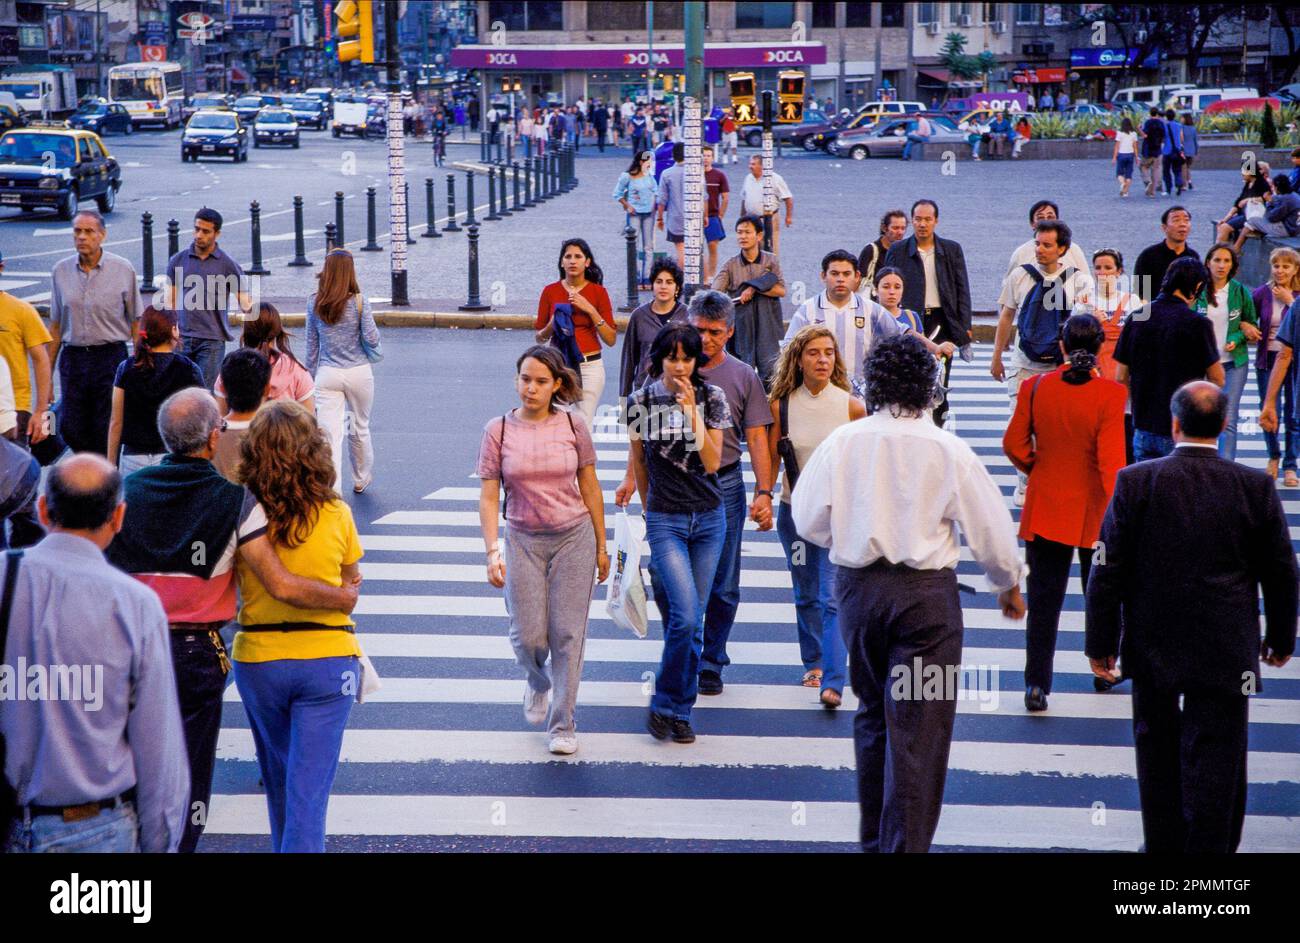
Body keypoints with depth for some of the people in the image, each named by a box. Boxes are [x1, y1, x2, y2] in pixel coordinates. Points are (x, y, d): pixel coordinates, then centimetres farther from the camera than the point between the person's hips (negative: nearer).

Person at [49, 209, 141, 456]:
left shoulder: (123, 270, -3)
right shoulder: (60, 271, 5)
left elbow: (136, 322, 1)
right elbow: (56, 325, 11)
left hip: (110, 355, -3)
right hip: (73, 358, 3)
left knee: (107, 432, -2)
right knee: (69, 428, 2)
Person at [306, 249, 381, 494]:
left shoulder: (314, 303, -1)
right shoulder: (359, 302, -10)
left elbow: (311, 345, 6)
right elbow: (372, 339, -11)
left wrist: (310, 377, 16)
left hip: (327, 374, 1)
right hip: (358, 373, -1)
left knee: (330, 433, -3)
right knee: (360, 428, 19)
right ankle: (361, 479, 38)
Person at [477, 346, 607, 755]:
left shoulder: (572, 426, -2)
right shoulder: (498, 431, -4)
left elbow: (590, 490, 5)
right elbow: (488, 497, -3)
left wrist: (600, 547, 8)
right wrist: (492, 551, -13)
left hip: (574, 538, 0)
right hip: (524, 542, 0)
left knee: (567, 634, 1)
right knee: (528, 636, -1)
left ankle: (562, 724, 13)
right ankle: (538, 684, 35)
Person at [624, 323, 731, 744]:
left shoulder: (711, 398, -1)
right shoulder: (641, 401, -3)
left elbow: (713, 462, -8)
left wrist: (693, 411, -16)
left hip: (709, 519, 2)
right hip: (665, 520, -2)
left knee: (692, 620, 6)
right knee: (685, 616, -15)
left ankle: (677, 710, 17)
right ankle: (666, 704, 1)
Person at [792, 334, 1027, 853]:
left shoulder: (843, 442, -4)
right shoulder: (948, 450, -10)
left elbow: (807, 519, 0)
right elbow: (991, 529, -3)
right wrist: (1009, 586, 15)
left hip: (857, 589, 4)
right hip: (926, 592, -3)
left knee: (872, 713, 19)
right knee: (918, 726, 0)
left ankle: (874, 837, 30)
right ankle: (906, 842, -3)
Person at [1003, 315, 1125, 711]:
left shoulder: (1035, 387, -7)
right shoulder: (1110, 394, -15)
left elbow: (1014, 444, -2)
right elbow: (1111, 460, -17)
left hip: (1044, 507, 1)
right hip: (1093, 513, -1)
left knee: (1043, 598, 5)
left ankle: (1036, 685, 0)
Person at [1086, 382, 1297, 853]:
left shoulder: (1135, 482, -9)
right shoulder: (1255, 487, -8)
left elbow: (1109, 570, -7)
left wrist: (1101, 642, 2)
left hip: (1151, 646, 1)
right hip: (1226, 651, -1)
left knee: (1157, 748, 17)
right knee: (1215, 760, 4)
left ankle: (1163, 846, 27)